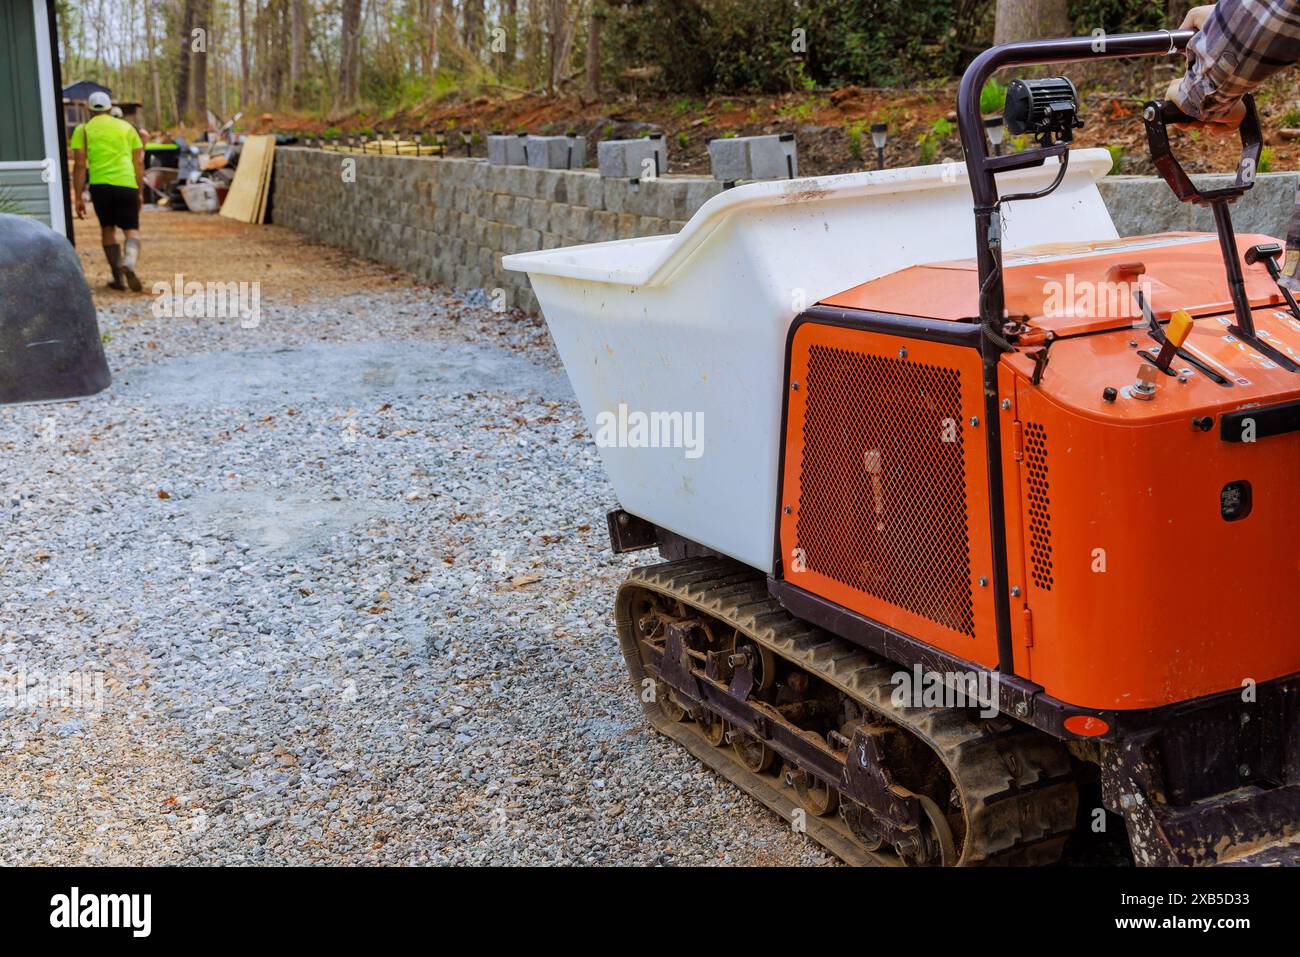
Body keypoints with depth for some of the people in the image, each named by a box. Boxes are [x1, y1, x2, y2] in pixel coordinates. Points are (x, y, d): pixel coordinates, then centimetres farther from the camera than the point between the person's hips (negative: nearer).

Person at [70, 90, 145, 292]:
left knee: (107, 230, 14)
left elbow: (80, 165, 1)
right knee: (131, 230, 4)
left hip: (100, 184, 0)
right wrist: (140, 192, 17)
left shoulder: (83, 130, 9)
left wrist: (79, 197, 3)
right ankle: (129, 263, -26)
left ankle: (118, 277, 12)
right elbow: (139, 163, 11)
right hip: (127, 184, 0)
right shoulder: (126, 127, 14)